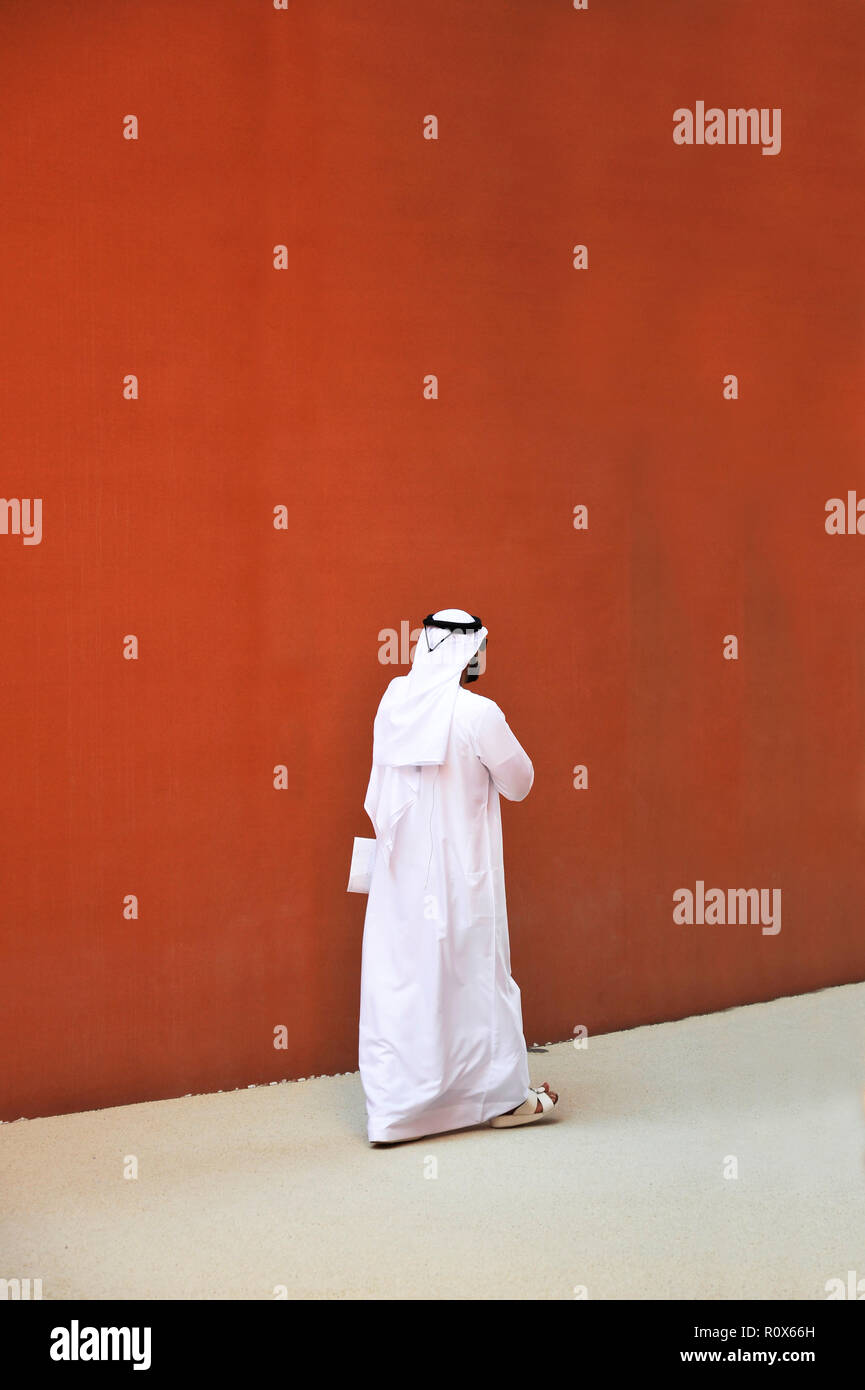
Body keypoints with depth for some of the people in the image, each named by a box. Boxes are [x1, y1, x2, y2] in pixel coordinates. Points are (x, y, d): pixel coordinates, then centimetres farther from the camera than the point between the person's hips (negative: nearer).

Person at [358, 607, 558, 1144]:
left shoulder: (393, 703, -1)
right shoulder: (477, 714, -16)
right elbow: (518, 783, -3)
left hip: (400, 871, 5)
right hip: (460, 874, -4)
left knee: (395, 982, 9)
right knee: (473, 978, 9)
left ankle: (392, 1108, 15)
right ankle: (503, 1097, 25)